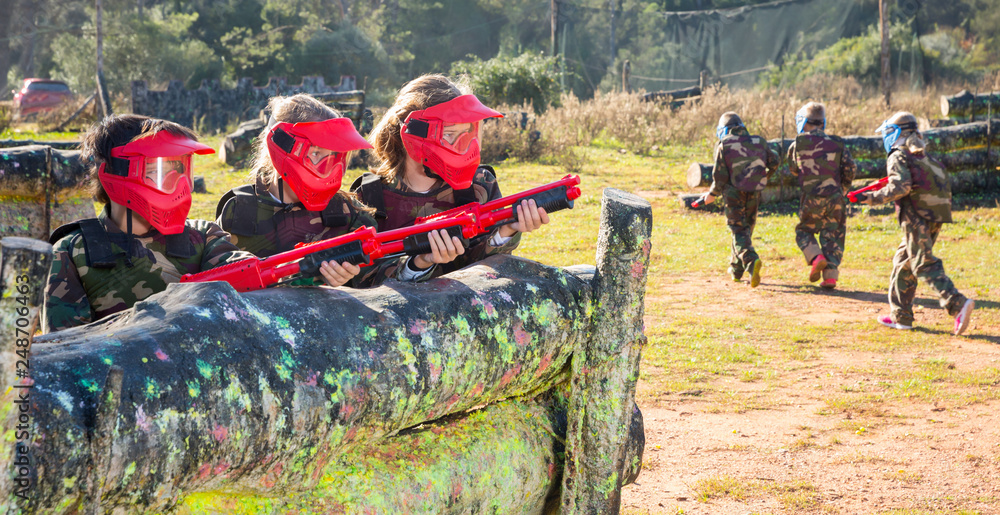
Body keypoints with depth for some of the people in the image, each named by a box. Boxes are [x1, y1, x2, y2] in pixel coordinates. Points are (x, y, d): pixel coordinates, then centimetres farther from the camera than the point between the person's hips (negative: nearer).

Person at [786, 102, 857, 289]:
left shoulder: (797, 144, -1)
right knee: (833, 236, 9)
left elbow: (793, 169, 13)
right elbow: (850, 168, 1)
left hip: (811, 198, -2)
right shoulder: (837, 143, 4)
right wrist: (843, 188, 15)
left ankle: (816, 258, -9)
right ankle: (830, 275, 1)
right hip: (835, 197, 2)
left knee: (804, 231, 17)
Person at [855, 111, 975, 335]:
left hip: (918, 216, -9)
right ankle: (901, 316, 18)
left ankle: (958, 304, -27)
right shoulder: (925, 157, 24)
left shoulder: (898, 157, -2)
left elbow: (900, 187, -17)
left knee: (925, 264, -11)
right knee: (903, 261, 16)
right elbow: (942, 185, 22)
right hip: (937, 216, 9)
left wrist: (872, 197, -9)